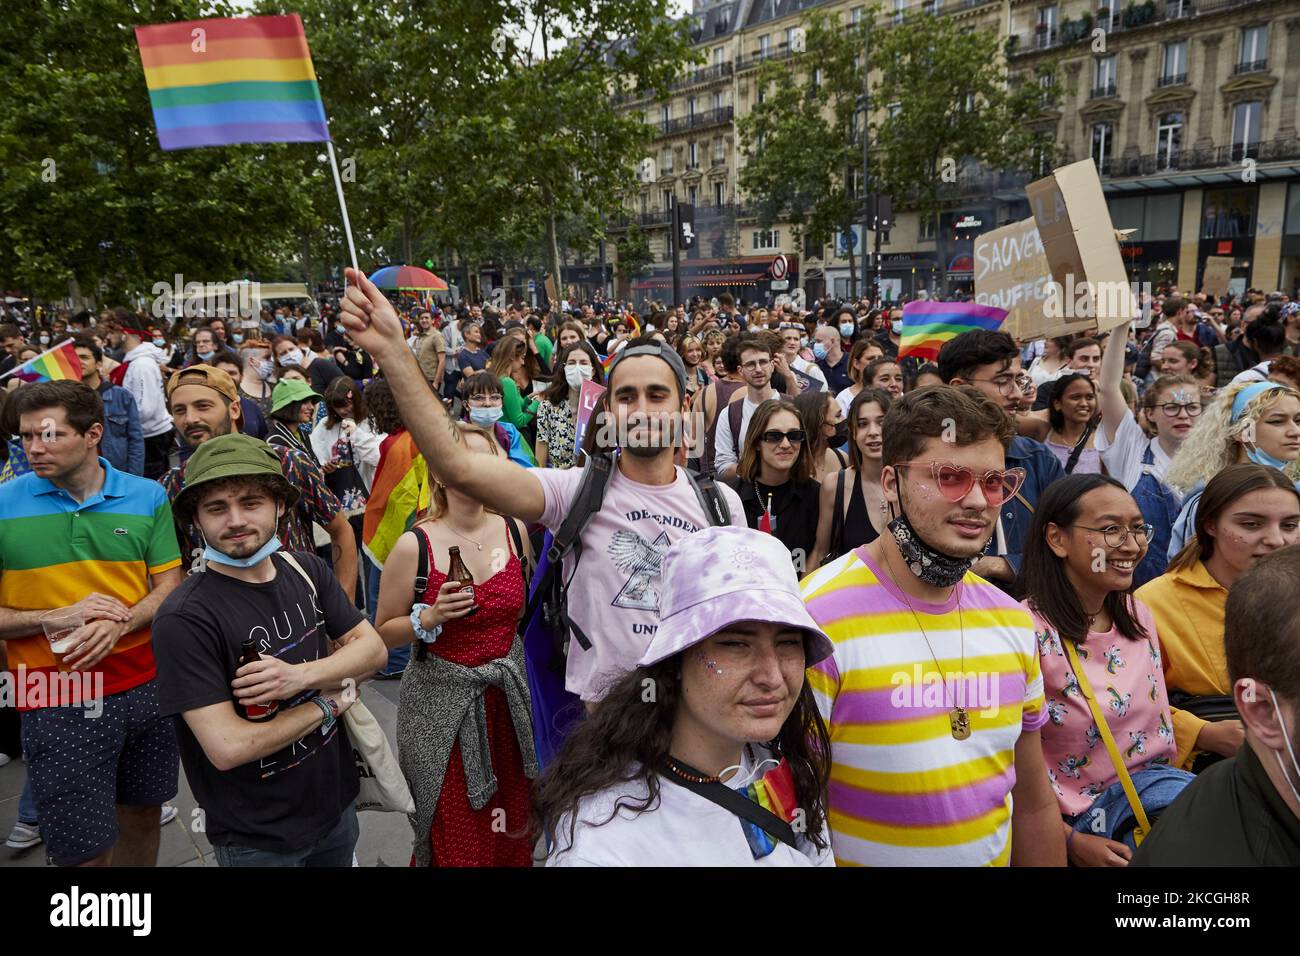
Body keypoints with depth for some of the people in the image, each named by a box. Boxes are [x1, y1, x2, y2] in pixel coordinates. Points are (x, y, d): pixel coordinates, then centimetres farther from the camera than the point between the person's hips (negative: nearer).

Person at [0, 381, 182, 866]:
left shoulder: (147, 497, 1)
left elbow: (170, 587, 1)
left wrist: (120, 623, -16)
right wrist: (61, 617, -17)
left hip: (147, 685, 3)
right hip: (60, 702, -2)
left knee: (143, 815, 18)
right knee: (83, 849, 4)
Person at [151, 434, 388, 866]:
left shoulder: (305, 569, -5)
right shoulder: (183, 619, -23)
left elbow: (373, 648, -3)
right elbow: (228, 748, -27)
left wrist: (302, 676, -20)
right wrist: (328, 703, -15)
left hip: (336, 800, 6)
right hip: (257, 839, -5)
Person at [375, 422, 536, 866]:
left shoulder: (515, 530, -1)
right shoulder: (414, 546, -13)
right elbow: (384, 632, -5)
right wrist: (431, 617, -20)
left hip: (509, 692, 4)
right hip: (443, 698, -3)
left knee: (514, 819, 13)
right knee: (454, 833, 7)